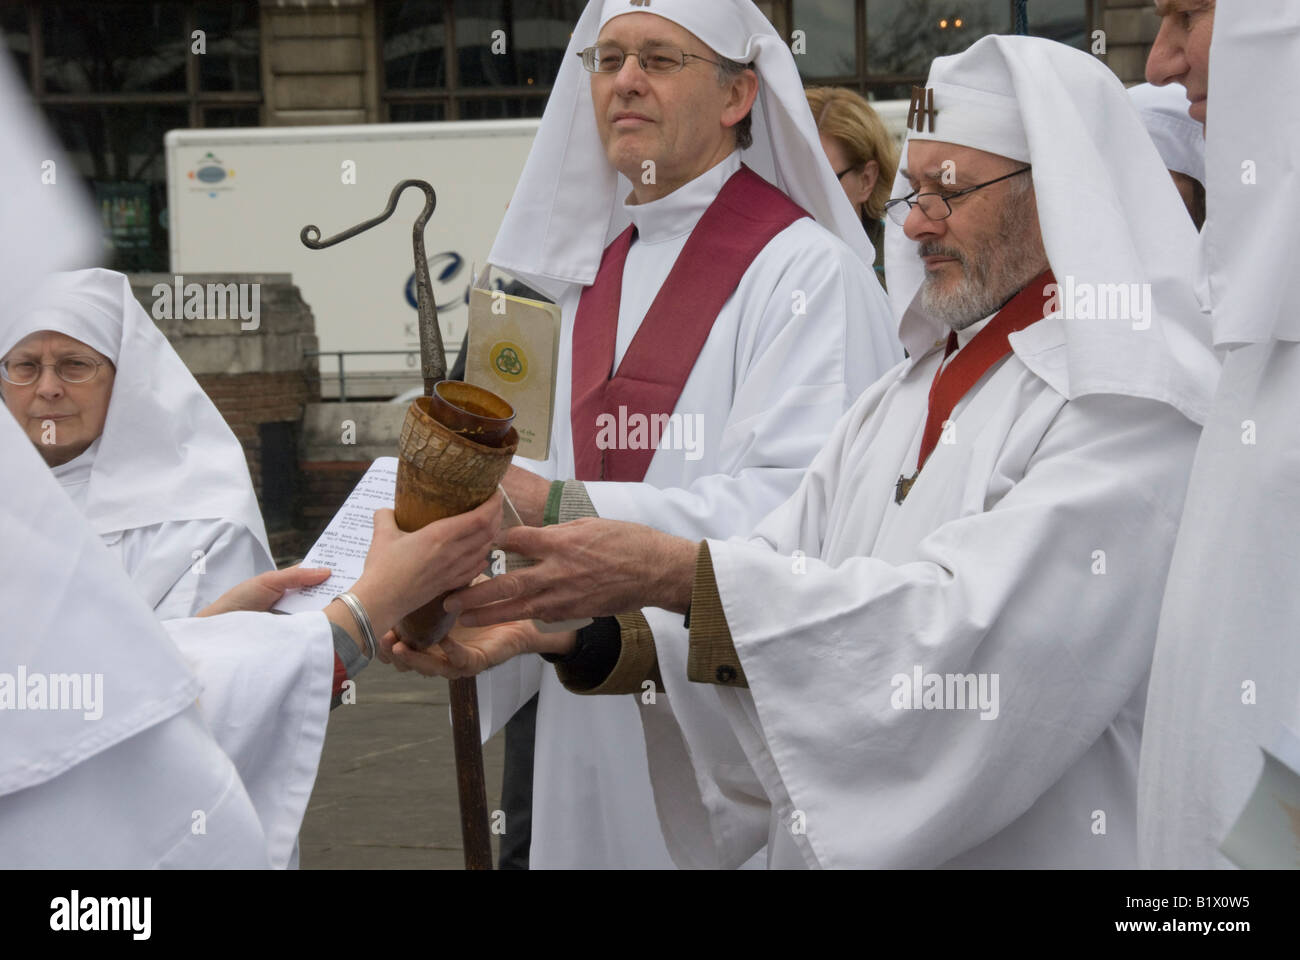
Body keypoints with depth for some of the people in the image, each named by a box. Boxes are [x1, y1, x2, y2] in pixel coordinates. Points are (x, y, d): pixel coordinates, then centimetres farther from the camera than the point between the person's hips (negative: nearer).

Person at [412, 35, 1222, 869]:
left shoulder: (1136, 406, -17)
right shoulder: (898, 402, 10)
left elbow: (967, 625, -28)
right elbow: (772, 588, 2)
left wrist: (668, 572, -29)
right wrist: (561, 627, -14)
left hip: (1029, 844, -7)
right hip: (844, 841, 7)